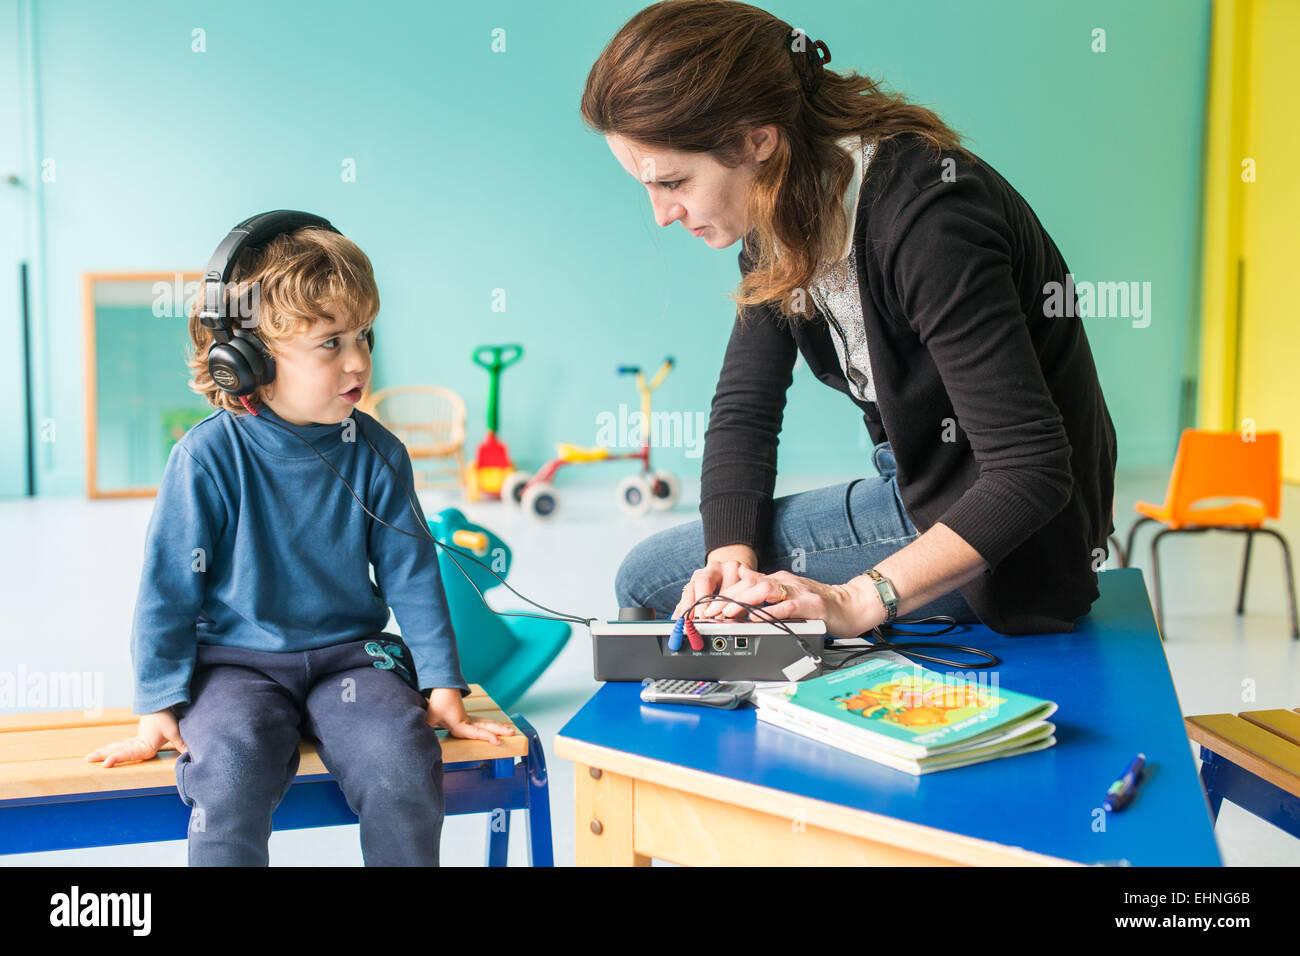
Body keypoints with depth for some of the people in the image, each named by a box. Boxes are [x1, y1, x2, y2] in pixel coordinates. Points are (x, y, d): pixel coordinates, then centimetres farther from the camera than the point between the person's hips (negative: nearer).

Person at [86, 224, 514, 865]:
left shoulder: (376, 453, -1)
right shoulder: (209, 456, -10)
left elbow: (411, 575, 5)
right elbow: (168, 583, -3)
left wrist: (442, 690, 2)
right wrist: (159, 707, -5)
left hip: (350, 655, 2)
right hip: (235, 661, -2)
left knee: (403, 766, -25)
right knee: (231, 771, -31)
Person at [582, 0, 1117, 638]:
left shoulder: (925, 224, -30)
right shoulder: (781, 218, -3)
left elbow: (1031, 473, -30)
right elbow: (742, 409, 0)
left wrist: (859, 601, -33)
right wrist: (732, 555, -17)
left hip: (1006, 542, -8)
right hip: (923, 488, 8)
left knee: (650, 578, -9)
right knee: (646, 577, 9)